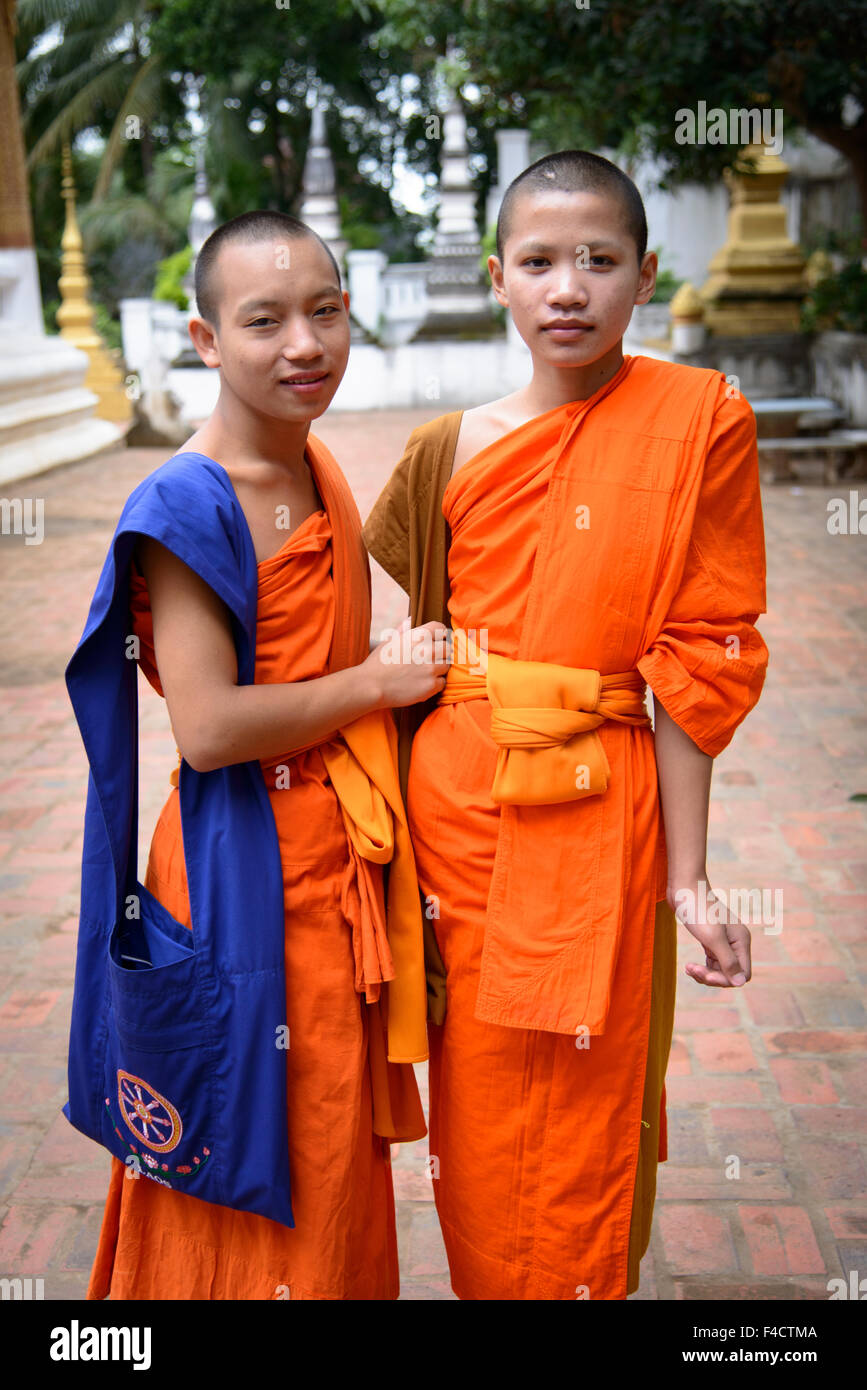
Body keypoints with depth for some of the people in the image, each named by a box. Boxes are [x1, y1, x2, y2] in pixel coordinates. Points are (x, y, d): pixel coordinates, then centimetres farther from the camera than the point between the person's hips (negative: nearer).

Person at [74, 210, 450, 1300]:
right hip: (244, 875, -8)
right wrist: (377, 682, -16)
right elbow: (207, 727, -25)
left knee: (332, 1155, 23)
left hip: (339, 861, 8)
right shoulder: (187, 505, -18)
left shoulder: (319, 473, 7)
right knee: (248, 1169, 9)